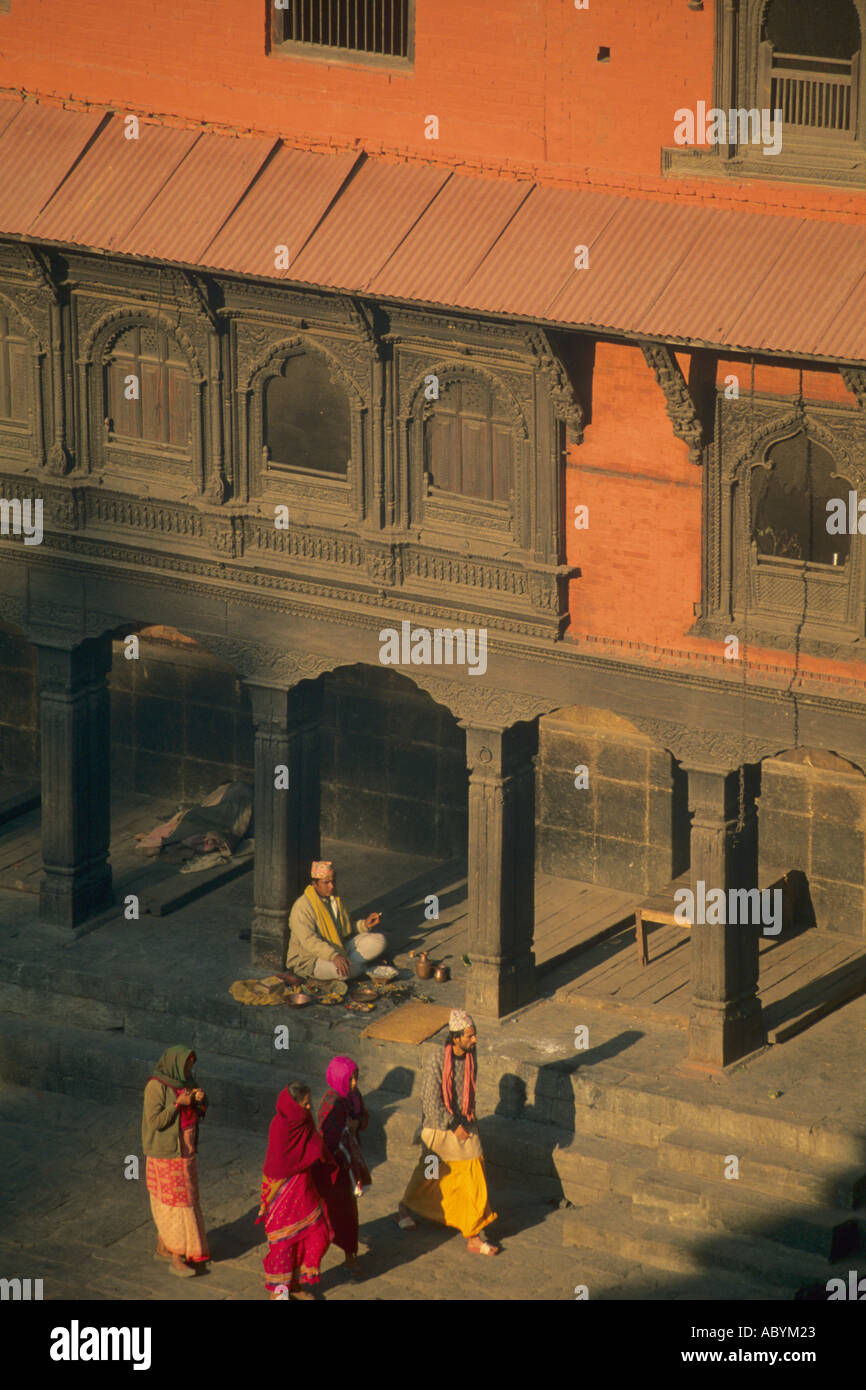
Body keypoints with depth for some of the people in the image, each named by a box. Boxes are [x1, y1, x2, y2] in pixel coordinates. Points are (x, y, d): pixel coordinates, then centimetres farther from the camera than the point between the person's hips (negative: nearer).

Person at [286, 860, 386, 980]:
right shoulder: (302, 907, -19)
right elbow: (309, 941, -29)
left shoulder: (335, 899, 10)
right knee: (350, 971, -35)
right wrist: (334, 956, -40)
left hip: (339, 949, 8)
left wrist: (364, 925, 2)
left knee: (379, 941, -7)